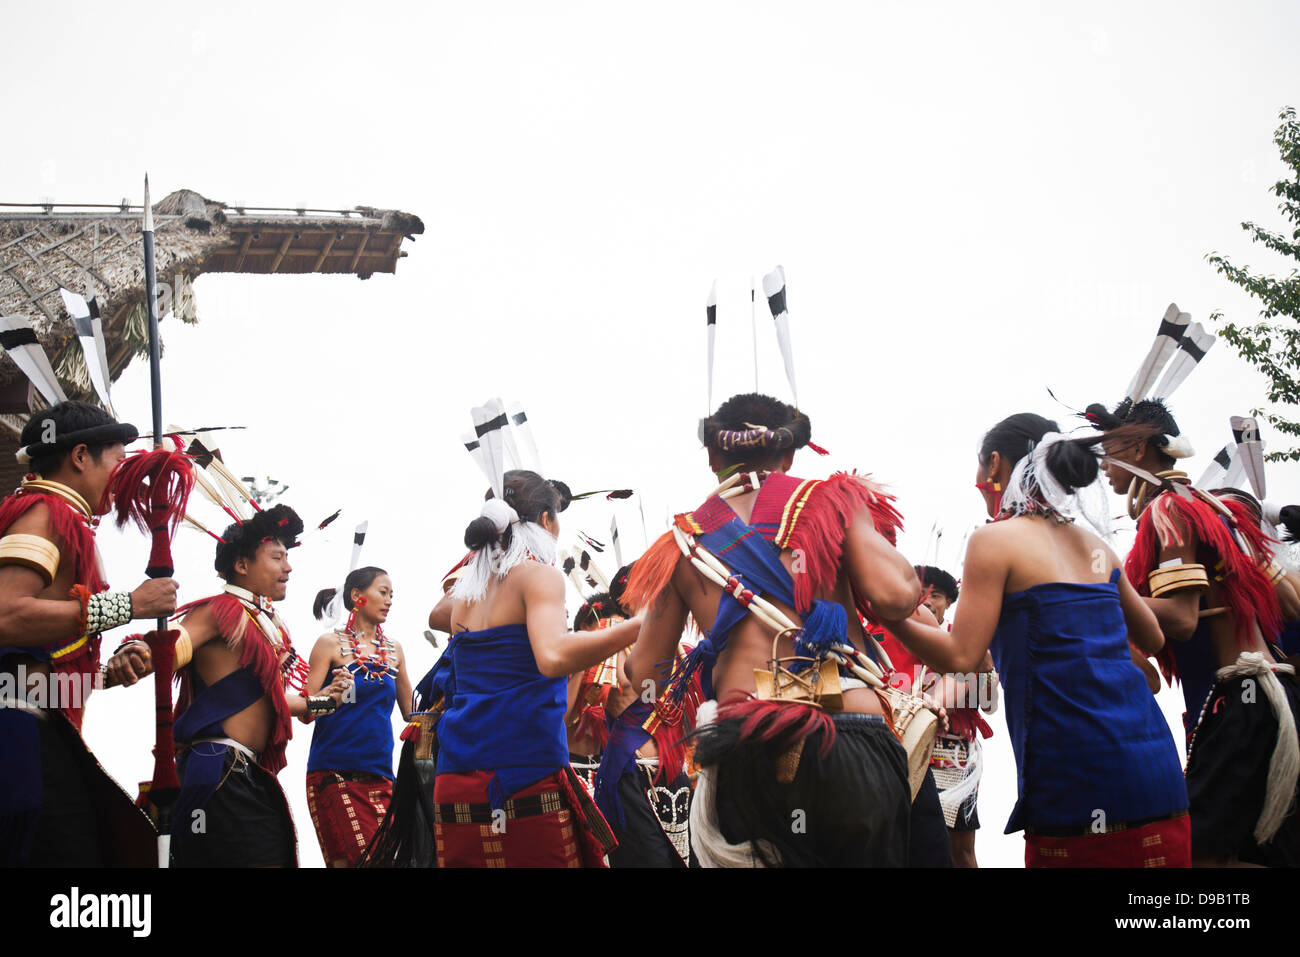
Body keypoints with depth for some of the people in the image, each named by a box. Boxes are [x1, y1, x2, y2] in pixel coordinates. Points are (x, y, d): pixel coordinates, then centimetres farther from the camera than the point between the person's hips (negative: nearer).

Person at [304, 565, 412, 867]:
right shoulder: (331, 644, 3)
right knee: (347, 860, -15)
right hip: (335, 774, -4)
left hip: (379, 777, 4)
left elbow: (411, 712, 23)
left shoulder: (393, 651, 16)